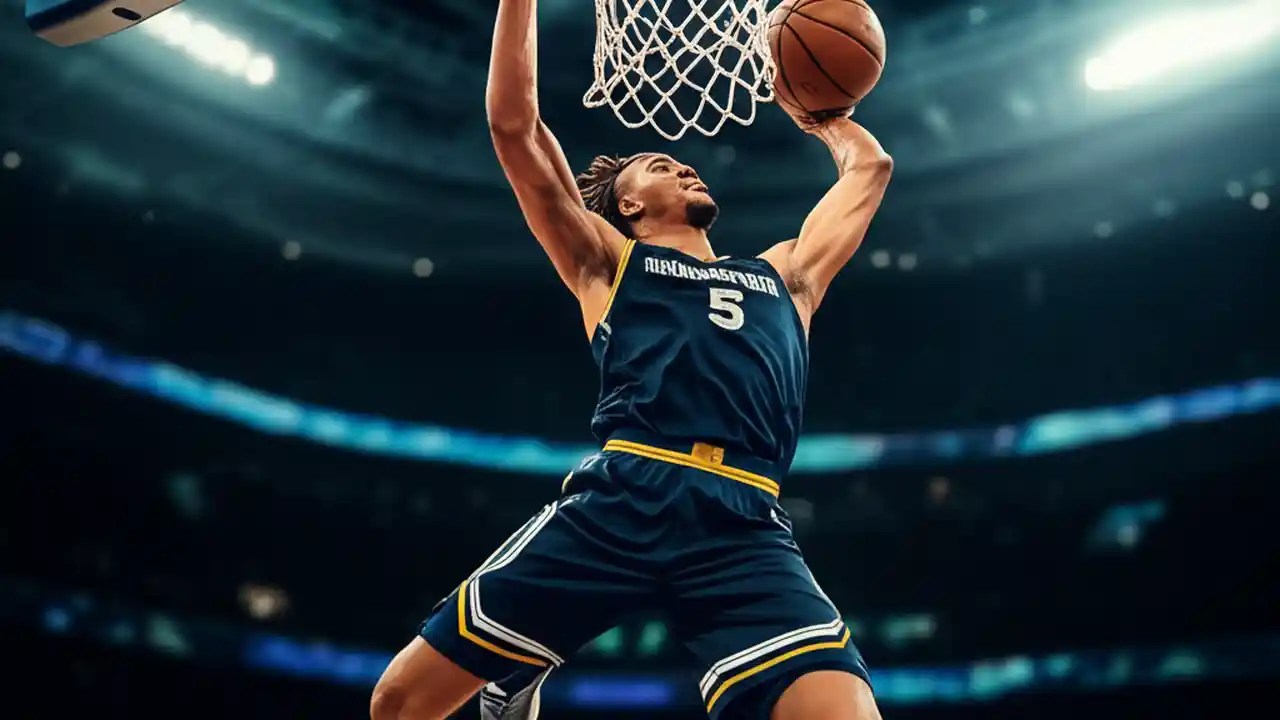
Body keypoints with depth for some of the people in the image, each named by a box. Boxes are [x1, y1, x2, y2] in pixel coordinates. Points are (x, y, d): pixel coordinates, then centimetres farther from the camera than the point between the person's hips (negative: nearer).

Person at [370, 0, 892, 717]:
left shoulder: (783, 274, 32)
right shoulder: (608, 260, 23)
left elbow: (870, 166, 43)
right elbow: (515, 125, 18)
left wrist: (817, 112, 55)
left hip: (745, 528, 1)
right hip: (620, 501, -1)